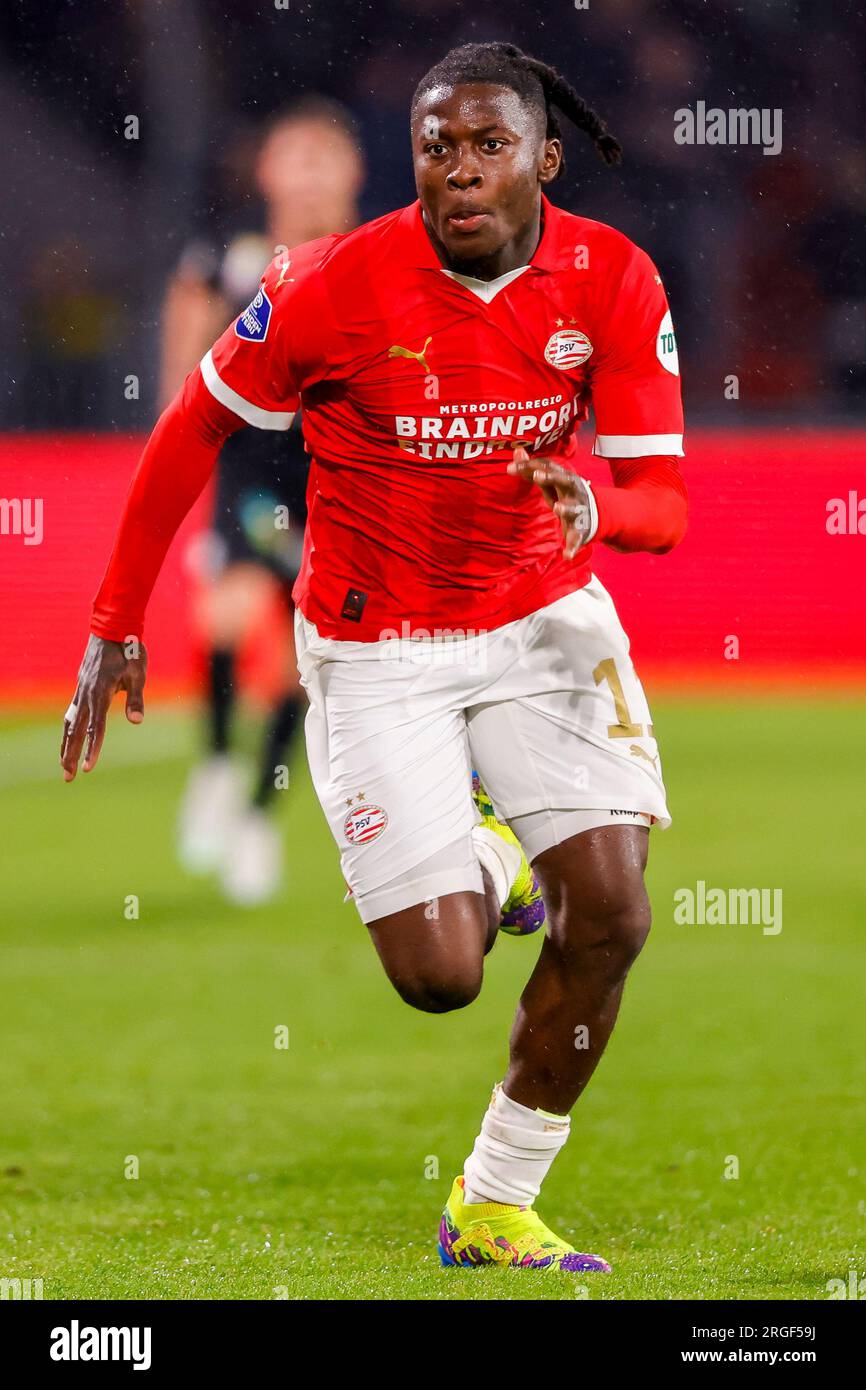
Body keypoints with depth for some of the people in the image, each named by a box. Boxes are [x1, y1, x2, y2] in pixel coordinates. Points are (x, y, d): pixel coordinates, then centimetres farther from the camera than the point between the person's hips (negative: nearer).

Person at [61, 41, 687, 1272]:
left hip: (547, 618, 3)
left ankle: (494, 1213, 11)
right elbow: (193, 432, -6)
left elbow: (665, 502, -11)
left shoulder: (613, 282, -13)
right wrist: (115, 627, -5)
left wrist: (595, 506, -36)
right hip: (377, 649, -3)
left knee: (612, 918, -10)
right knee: (439, 978, -10)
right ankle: (484, 869, 31)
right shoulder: (335, 288, -20)